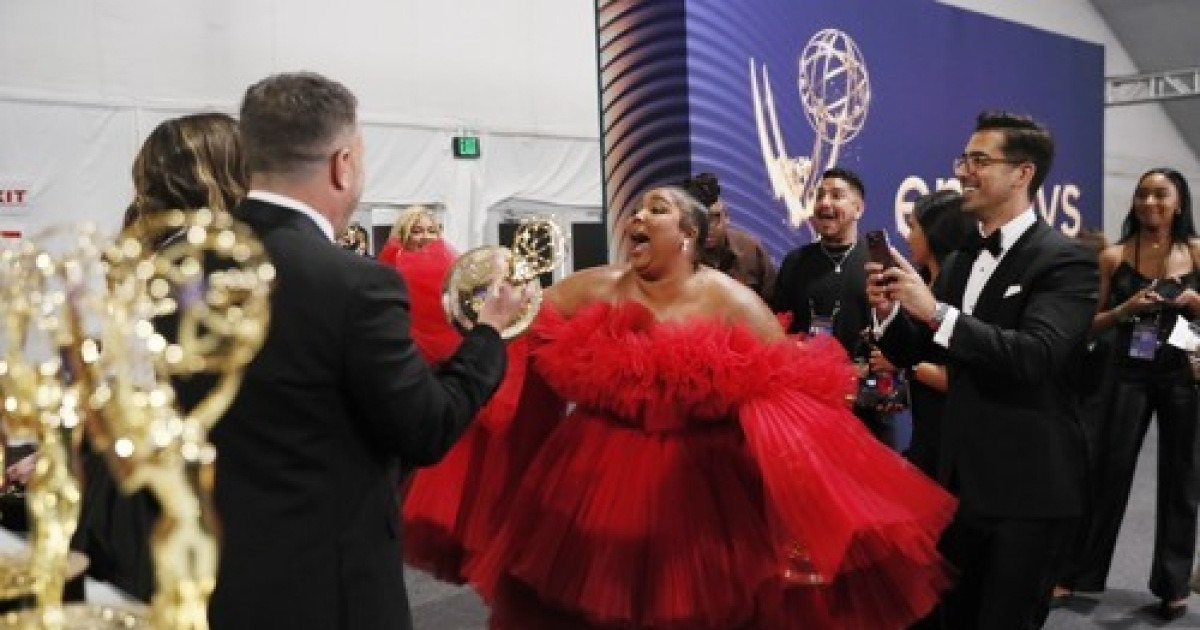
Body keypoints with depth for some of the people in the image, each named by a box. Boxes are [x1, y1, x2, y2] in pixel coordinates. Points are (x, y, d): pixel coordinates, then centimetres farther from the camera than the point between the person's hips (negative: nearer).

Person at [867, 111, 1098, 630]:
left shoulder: (1064, 260, -13)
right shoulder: (959, 261, 10)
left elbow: (1035, 355, -27)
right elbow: (919, 354, 11)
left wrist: (937, 313, -31)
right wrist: (889, 310, -9)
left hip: (1027, 488, -7)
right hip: (961, 479, 7)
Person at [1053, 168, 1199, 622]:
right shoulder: (1114, 257, -1)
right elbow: (1092, 324, 0)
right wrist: (1126, 309, -16)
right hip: (1130, 375, -1)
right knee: (1111, 473, 4)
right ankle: (1083, 573, 17)